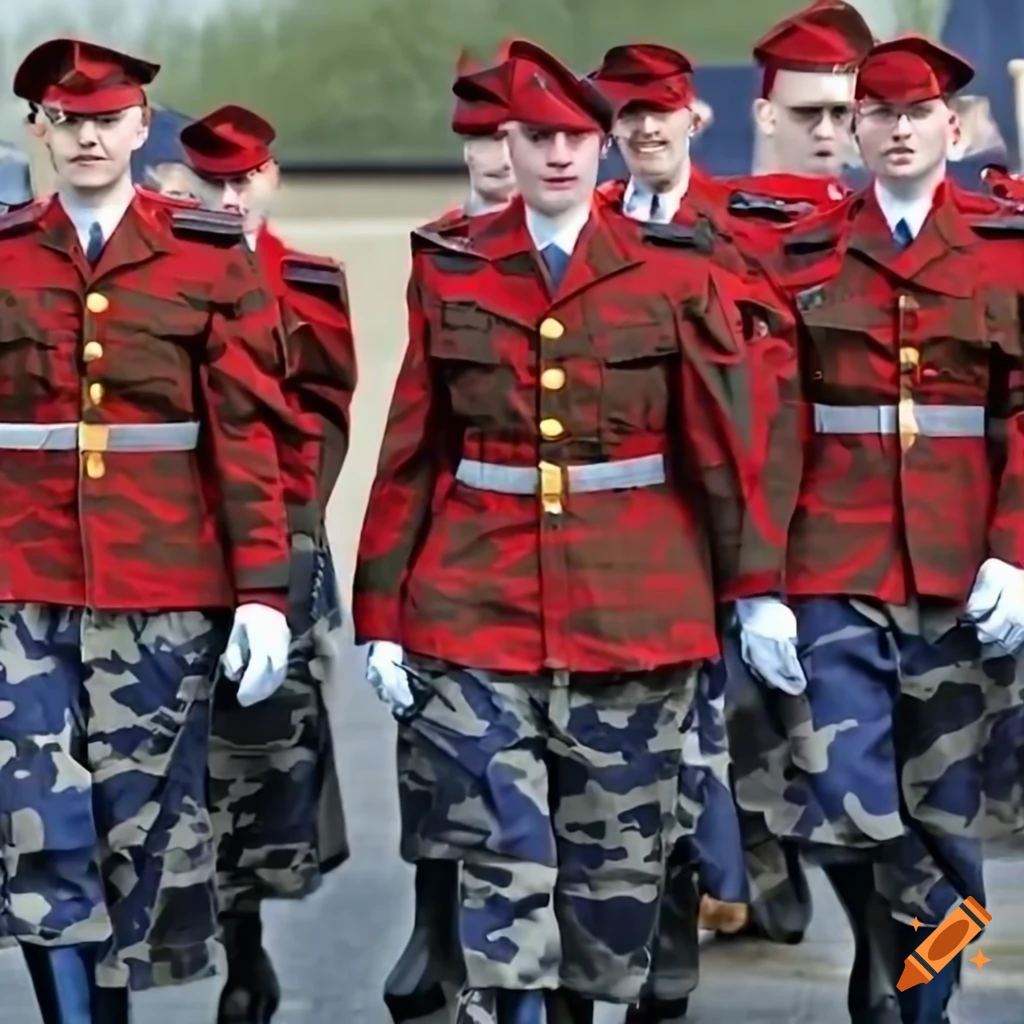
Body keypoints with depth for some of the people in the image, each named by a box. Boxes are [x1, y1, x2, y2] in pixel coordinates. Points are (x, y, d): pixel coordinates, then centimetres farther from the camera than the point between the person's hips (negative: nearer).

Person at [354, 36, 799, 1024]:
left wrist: (758, 592, -1)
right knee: (504, 868, -6)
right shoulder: (450, 274, 3)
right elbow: (410, 454, 5)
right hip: (478, 612, 0)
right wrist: (381, 613, 3)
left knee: (616, 861, 9)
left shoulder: (675, 274, 1)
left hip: (636, 616, 1)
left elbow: (729, 443, 2)